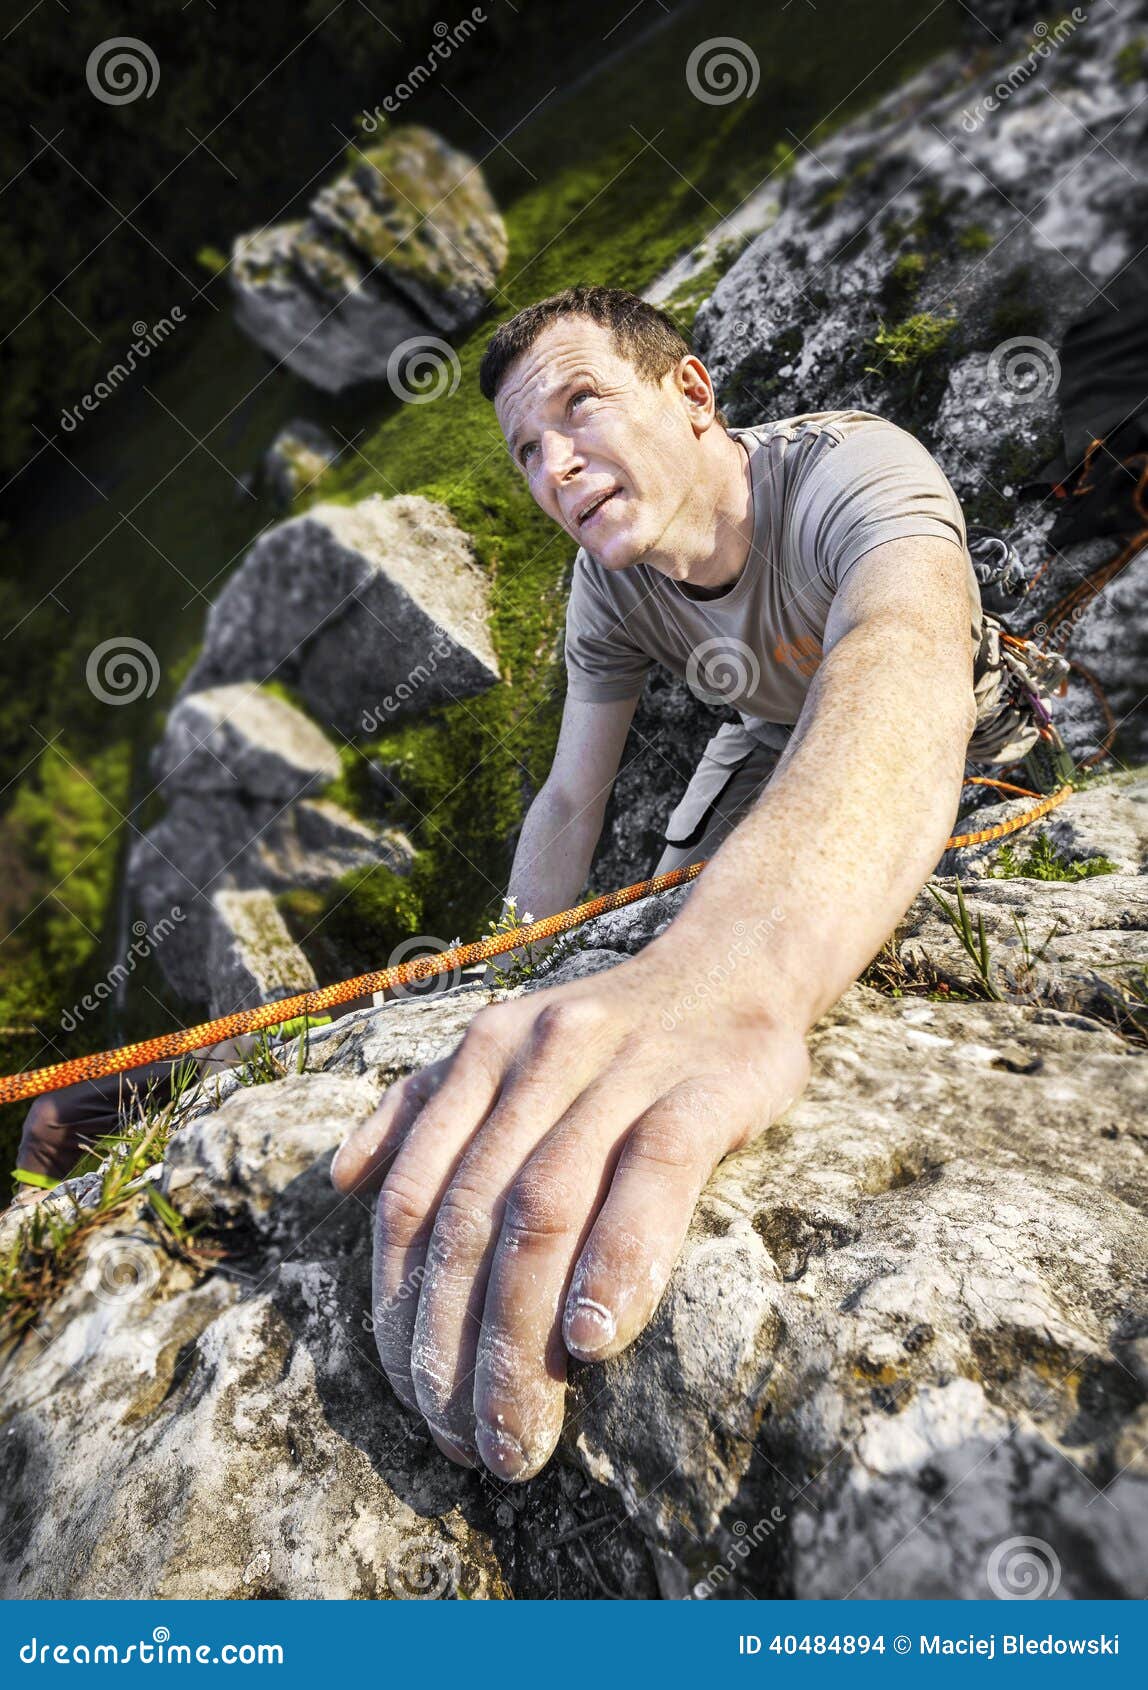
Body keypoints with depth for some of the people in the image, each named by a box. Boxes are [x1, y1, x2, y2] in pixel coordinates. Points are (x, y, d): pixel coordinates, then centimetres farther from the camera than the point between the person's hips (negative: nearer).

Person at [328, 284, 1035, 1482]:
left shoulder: (853, 471, -39)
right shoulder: (609, 585, -19)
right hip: (779, 735, 4)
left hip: (957, 736, -4)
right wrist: (521, 1030, -27)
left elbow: (910, 666, -61)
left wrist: (732, 970, -81)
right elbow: (569, 802, -15)